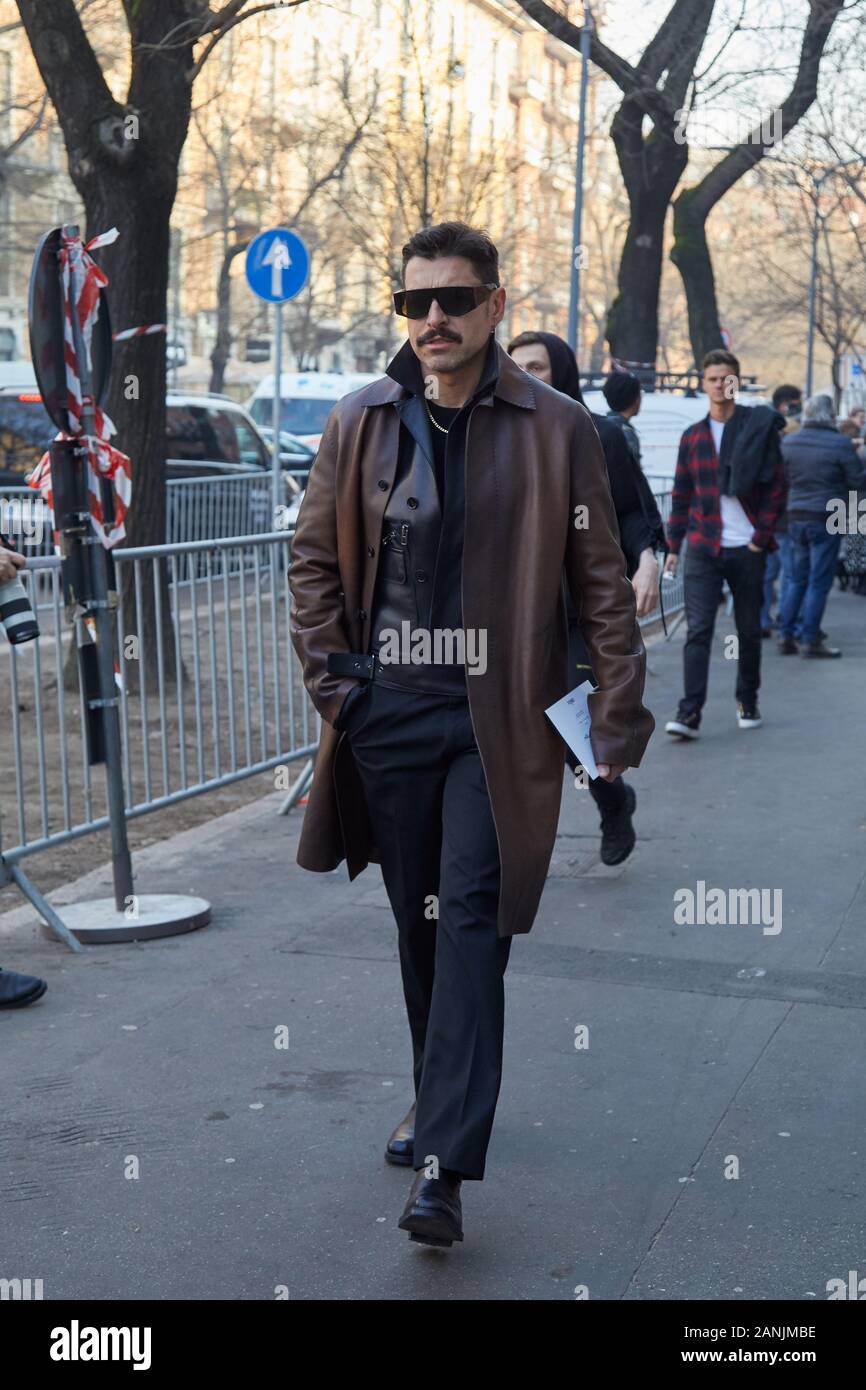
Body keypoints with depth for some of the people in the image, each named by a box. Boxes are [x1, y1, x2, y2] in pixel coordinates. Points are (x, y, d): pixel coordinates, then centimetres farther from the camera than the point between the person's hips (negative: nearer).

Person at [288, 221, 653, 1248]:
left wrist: (619, 717, -4)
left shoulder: (555, 429, -2)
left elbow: (601, 580, 0)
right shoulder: (361, 424, 5)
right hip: (390, 708, 3)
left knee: (471, 921, -10)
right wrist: (333, 682, 1)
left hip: (497, 717, -3)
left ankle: (444, 1165, -10)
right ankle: (440, 1102, 34)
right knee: (419, 921, 13)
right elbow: (314, 559, 11)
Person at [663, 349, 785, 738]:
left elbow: (776, 487, -1)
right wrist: (673, 545, 8)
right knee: (697, 630, -9)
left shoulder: (759, 427, 0)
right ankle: (689, 713, -12)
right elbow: (681, 496, 12)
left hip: (747, 549, -1)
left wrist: (761, 537, -7)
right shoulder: (692, 437, 9)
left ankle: (748, 702, 27)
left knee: (749, 630, 10)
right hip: (702, 548, 1)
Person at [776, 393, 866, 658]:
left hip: (796, 516, 5)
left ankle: (786, 636, 12)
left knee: (795, 579, 13)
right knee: (819, 581, 0)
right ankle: (809, 639, 2)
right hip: (827, 518, -5)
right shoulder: (840, 444, -12)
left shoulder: (788, 442, 3)